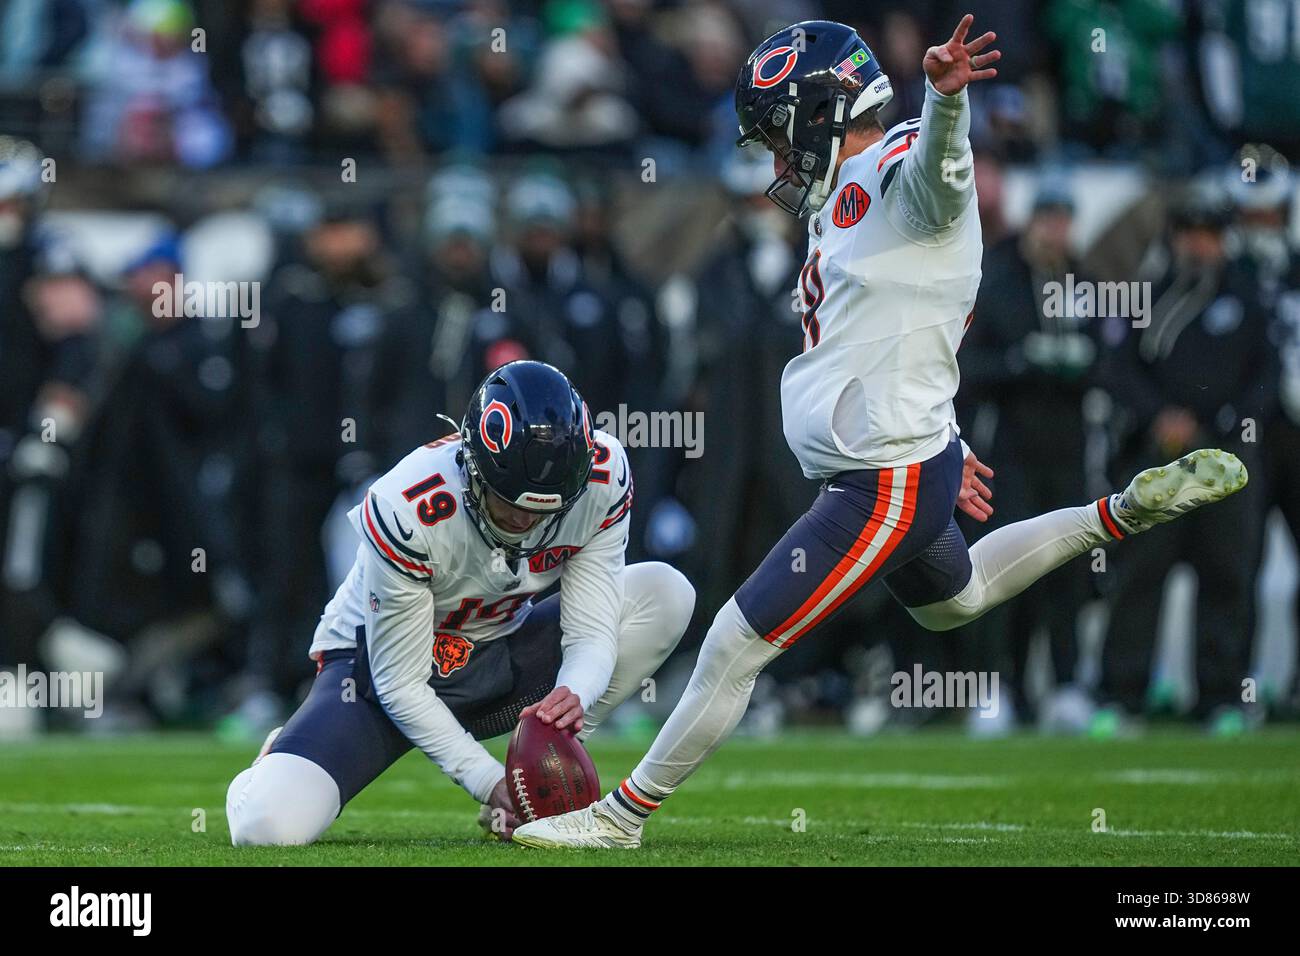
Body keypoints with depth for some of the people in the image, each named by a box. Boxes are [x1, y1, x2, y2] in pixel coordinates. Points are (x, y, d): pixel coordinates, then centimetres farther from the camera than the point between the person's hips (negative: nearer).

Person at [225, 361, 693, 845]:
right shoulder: (404, 510, -32)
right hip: (375, 660, -5)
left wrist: (572, 696, -41)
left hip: (498, 653, 5)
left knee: (665, 594, -17)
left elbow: (590, 635, -17)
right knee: (269, 825, -30)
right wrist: (489, 780, -29)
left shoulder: (602, 478, -20)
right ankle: (277, 769, 11)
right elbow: (401, 686, -23)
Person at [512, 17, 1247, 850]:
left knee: (736, 646, -5)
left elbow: (939, 171, -42)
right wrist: (939, 446, 32)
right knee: (951, 599, 36)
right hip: (895, 466, 11)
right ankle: (1126, 515, 36)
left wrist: (946, 99, -63)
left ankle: (625, 814, 6)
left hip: (887, 489, -11)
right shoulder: (844, 205, 14)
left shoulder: (899, 174, -17)